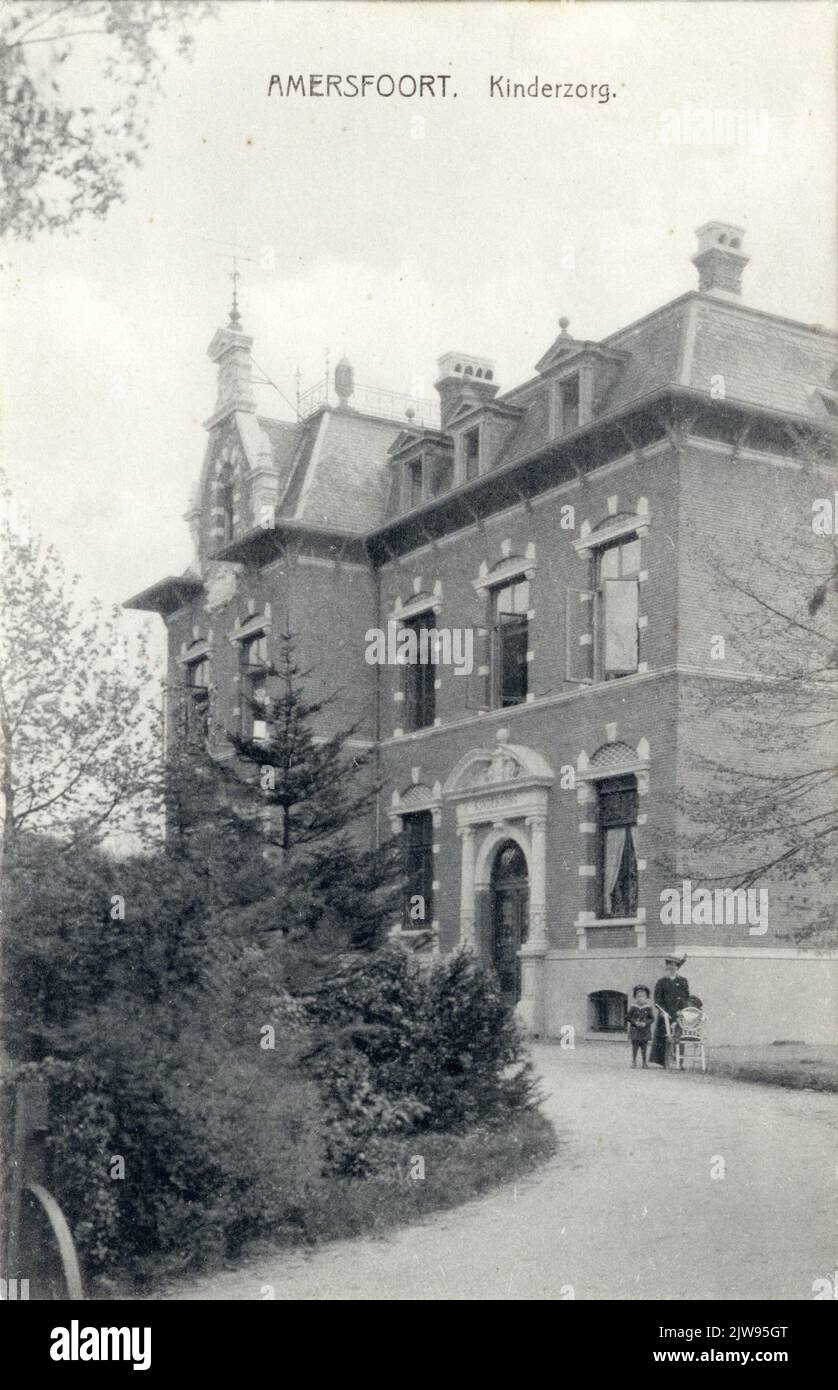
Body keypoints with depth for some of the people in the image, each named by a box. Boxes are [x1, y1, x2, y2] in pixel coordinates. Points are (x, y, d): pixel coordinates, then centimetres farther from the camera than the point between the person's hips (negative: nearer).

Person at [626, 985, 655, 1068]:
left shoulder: (648, 1008, 0)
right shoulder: (634, 1008, -2)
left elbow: (652, 1018, 1)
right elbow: (627, 1017, 1)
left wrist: (645, 1023, -14)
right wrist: (635, 1022, -13)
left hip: (645, 1031, 0)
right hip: (635, 1030, 0)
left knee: (644, 1047, 3)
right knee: (635, 1046, 0)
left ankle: (644, 1062, 14)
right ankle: (634, 1061, 14)